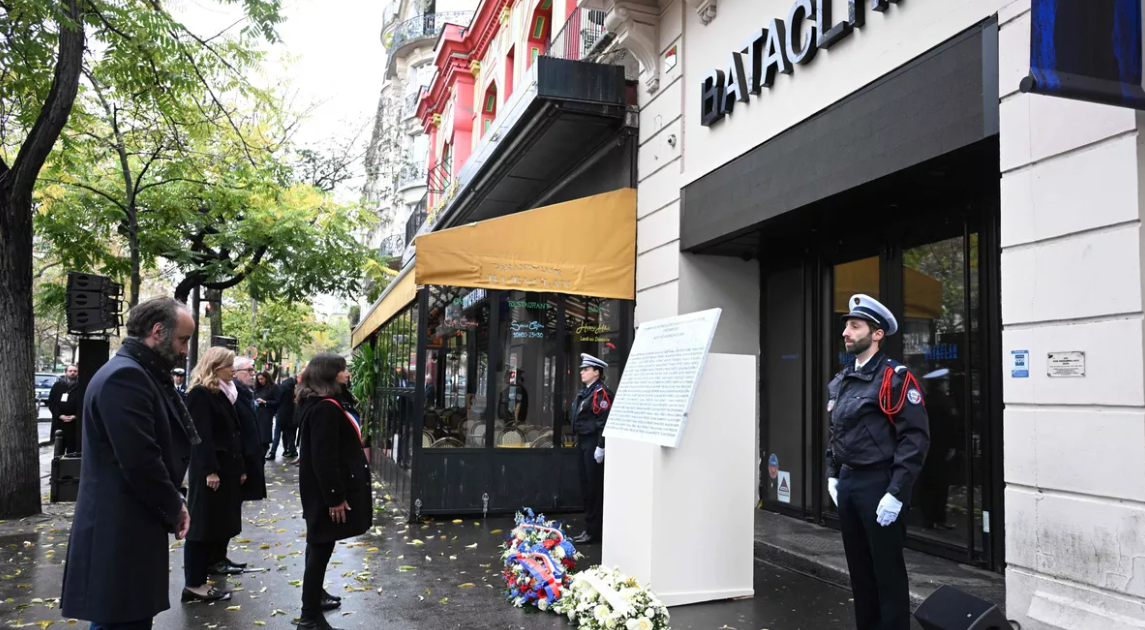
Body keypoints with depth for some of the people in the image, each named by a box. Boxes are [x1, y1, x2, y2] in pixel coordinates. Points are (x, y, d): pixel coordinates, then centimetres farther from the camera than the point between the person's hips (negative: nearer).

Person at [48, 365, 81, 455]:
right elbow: (51, 402, 6)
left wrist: (75, 416, -14)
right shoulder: (57, 385, 8)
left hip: (74, 423, -2)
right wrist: (59, 415, -6)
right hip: (59, 422, 2)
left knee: (72, 448, 1)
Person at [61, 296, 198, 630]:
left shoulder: (142, 374, 13)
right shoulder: (125, 376, -20)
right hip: (120, 534, -10)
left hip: (130, 529, 10)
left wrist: (172, 504, 4)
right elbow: (140, 462, -24)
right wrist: (174, 509, -9)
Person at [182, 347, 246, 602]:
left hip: (227, 468, 9)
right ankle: (194, 584, -1)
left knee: (220, 520, 17)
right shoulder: (200, 394, -12)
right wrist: (210, 470, -23)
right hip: (210, 471, -9)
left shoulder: (223, 394, 15)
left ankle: (214, 561, 32)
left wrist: (240, 467, 16)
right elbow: (202, 436, -19)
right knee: (203, 524, -6)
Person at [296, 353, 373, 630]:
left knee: (319, 545, 23)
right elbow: (324, 458, -26)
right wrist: (335, 497, -24)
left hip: (324, 490, 11)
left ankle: (315, 595, 40)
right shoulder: (325, 408, -22)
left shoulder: (322, 403, 12)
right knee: (321, 547, -4)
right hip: (327, 491, -11)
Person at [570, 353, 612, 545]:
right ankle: (590, 526, 24)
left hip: (593, 444, -10)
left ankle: (593, 530, 5)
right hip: (582, 442, 10)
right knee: (585, 485, 14)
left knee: (594, 487, -2)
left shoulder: (601, 392, -15)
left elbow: (605, 422, -20)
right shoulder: (584, 391, 14)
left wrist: (600, 447, -23)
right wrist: (579, 441, 19)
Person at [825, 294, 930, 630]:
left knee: (888, 572, 3)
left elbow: (916, 437, -16)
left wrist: (897, 492, -20)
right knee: (858, 570, 17)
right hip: (847, 484, 7)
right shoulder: (839, 382, 11)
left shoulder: (895, 377, -11)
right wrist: (833, 475, 13)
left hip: (879, 485, -7)